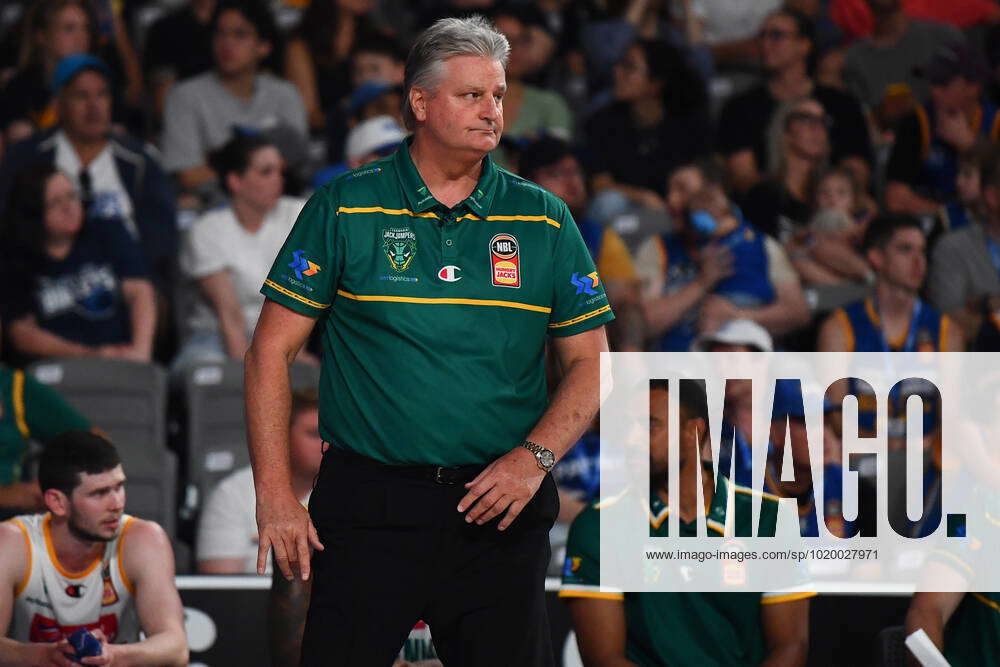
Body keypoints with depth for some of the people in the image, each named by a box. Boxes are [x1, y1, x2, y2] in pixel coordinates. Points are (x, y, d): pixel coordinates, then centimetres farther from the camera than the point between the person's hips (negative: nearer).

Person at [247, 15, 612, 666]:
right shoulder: (344, 209, 1)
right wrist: (274, 493, -7)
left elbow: (590, 362, 10)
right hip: (369, 508, -2)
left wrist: (535, 456, -7)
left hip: (499, 512, 2)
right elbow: (273, 349, 1)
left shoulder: (545, 221, 8)